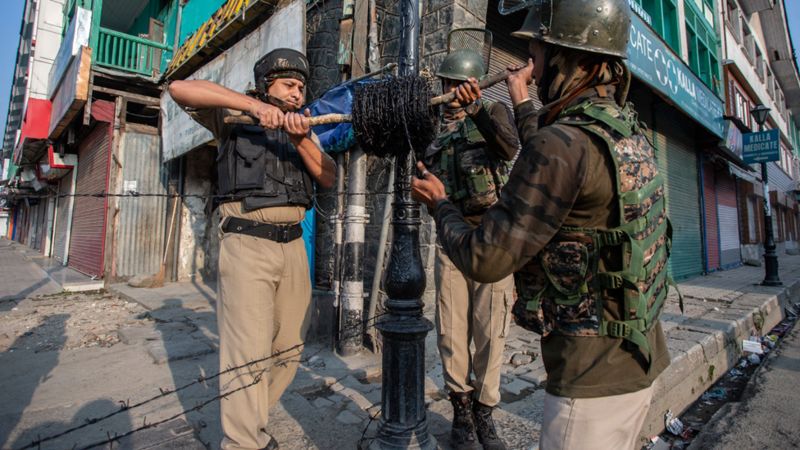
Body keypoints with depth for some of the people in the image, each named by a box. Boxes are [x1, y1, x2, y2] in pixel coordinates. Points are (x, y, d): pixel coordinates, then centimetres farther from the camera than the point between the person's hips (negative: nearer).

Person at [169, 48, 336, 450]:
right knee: (249, 354, -7)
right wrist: (251, 103, -16)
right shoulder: (234, 117, 7)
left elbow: (328, 178, 4)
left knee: (289, 349, 10)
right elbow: (180, 89, -8)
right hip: (247, 245, -5)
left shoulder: (304, 129, 18)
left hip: (293, 245, 5)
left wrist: (300, 140, -13)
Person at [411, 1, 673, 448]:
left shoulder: (561, 144, -24)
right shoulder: (632, 133, 3)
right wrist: (525, 105, 32)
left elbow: (485, 260, -21)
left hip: (593, 379, -9)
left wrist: (440, 204, -4)